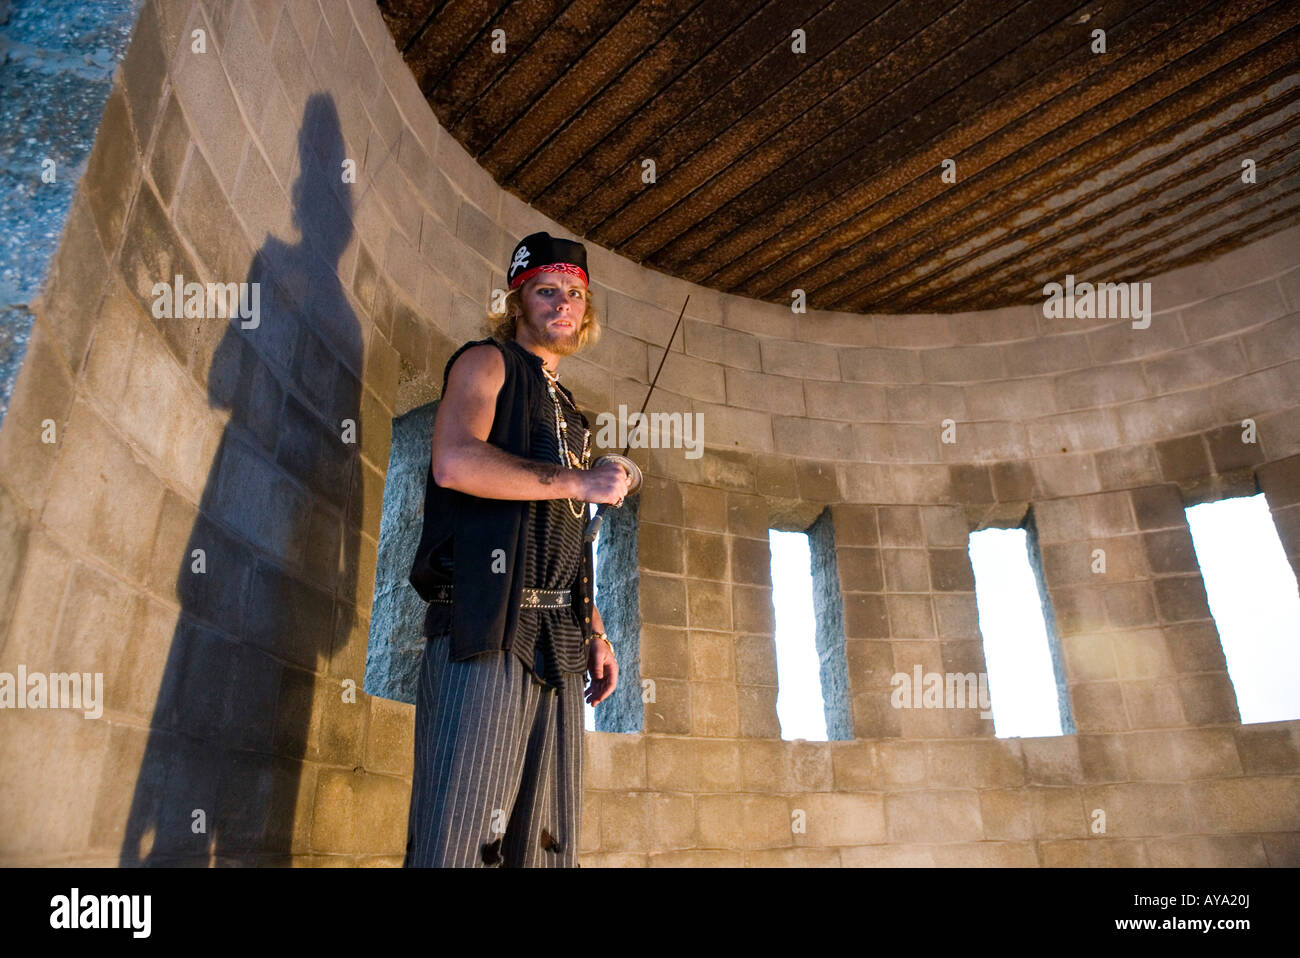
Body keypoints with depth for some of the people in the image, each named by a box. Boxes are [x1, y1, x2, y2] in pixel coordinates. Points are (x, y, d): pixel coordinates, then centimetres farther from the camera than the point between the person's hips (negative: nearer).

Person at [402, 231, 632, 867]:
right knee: (460, 836, -9)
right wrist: (578, 481, -11)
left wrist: (593, 630, 15)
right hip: (485, 624, -7)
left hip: (557, 642, 7)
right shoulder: (487, 363, 6)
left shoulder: (567, 408, 26)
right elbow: (455, 461, -16)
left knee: (547, 842, 8)